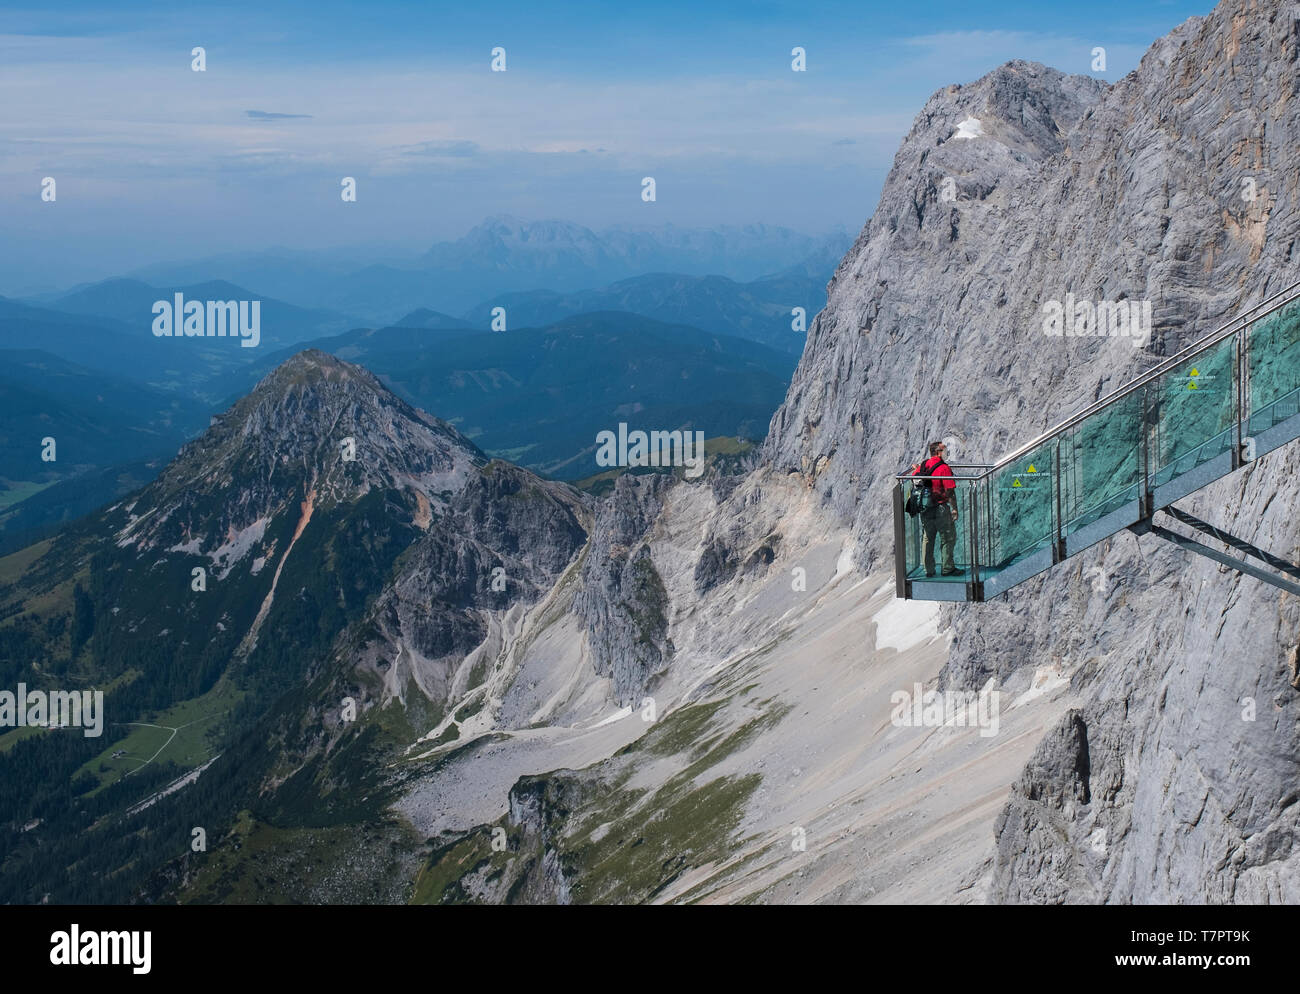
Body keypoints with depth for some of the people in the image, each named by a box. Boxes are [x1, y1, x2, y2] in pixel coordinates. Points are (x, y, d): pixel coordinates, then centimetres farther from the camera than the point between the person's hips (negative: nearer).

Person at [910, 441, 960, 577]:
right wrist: (955, 508, -11)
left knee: (927, 539, 14)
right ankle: (947, 568, 13)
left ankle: (928, 570, 19)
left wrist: (916, 469, 35)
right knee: (948, 538, 8)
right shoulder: (944, 468, -16)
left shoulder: (922, 465, 2)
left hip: (925, 508, 6)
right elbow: (950, 491, -18)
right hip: (940, 508, -6)